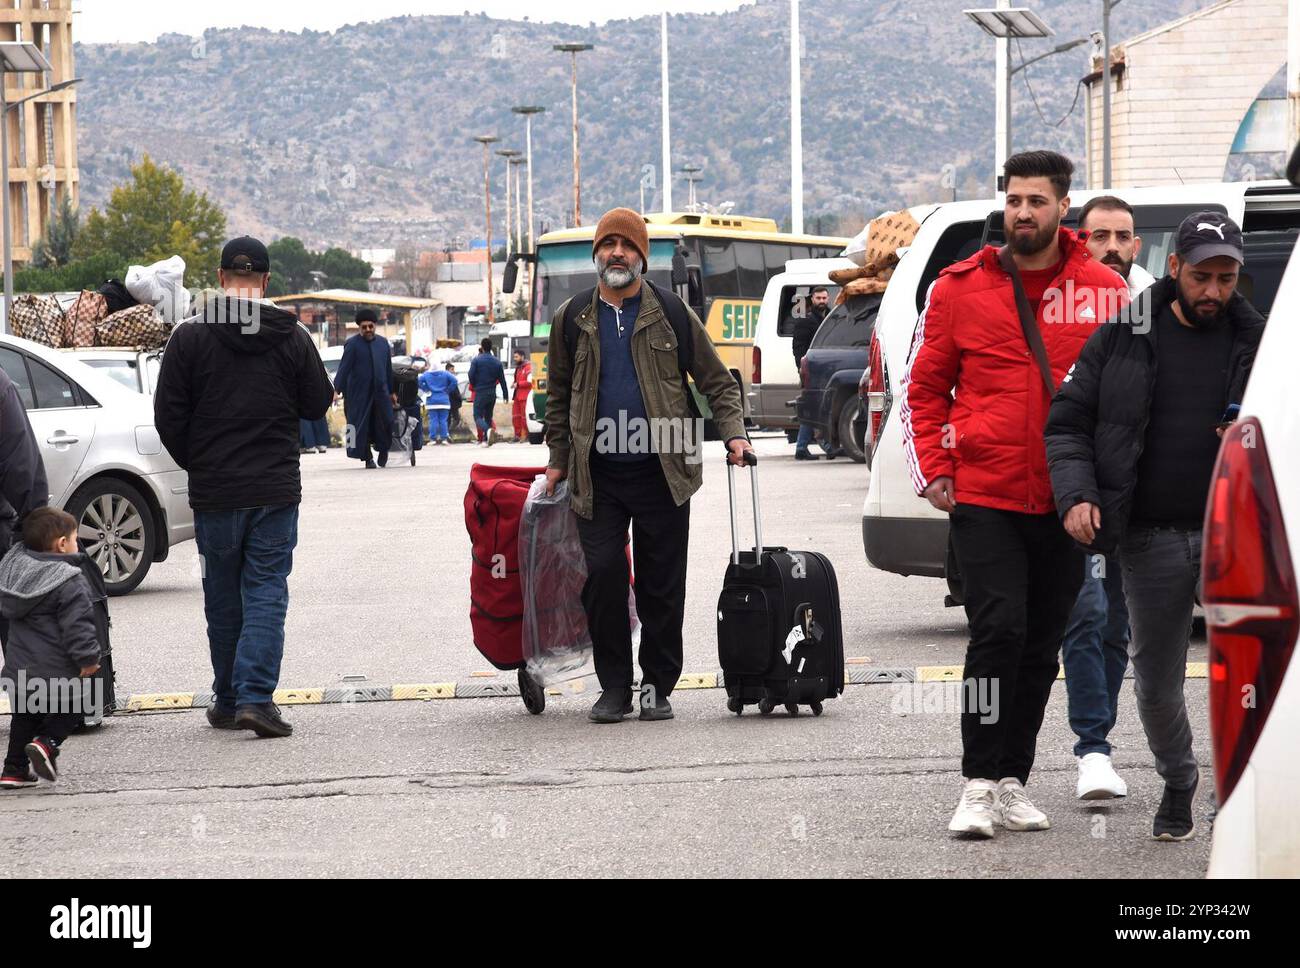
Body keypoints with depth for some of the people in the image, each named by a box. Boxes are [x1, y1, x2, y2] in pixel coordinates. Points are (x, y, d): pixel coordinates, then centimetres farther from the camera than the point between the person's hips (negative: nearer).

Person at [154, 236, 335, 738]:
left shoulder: (190, 336, -4)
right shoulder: (292, 337, -3)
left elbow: (168, 416, -3)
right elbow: (318, 404, 3)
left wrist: (195, 465, 12)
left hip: (213, 491, 0)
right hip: (276, 489, 0)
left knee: (223, 598, 12)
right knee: (266, 592, 1)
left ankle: (227, 700, 18)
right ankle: (255, 696, -13)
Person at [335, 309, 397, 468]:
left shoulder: (383, 343, 11)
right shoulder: (352, 344, -4)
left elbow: (388, 369, 17)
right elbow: (343, 368, -9)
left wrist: (391, 391, 19)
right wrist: (337, 389, -17)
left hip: (380, 391, 3)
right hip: (359, 394, -3)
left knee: (386, 422, -3)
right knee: (362, 426, -1)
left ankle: (383, 449, 23)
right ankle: (367, 457, 13)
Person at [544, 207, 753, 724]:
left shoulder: (671, 314, 5)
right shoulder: (573, 319, 10)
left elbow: (718, 381, 9)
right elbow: (559, 395, 20)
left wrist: (734, 433, -5)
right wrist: (558, 460, 16)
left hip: (662, 470, -1)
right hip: (598, 475, 1)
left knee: (662, 583, 2)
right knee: (602, 575, -7)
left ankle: (657, 686, 12)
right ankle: (614, 686, 3)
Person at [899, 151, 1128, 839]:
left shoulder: (1103, 291, 3)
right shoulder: (961, 288, 1)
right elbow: (923, 387, 8)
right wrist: (933, 470, -1)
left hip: (1065, 504, 2)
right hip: (983, 497, -2)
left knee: (1041, 645, 9)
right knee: (999, 629, -14)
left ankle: (1012, 783, 21)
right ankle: (979, 786, -8)